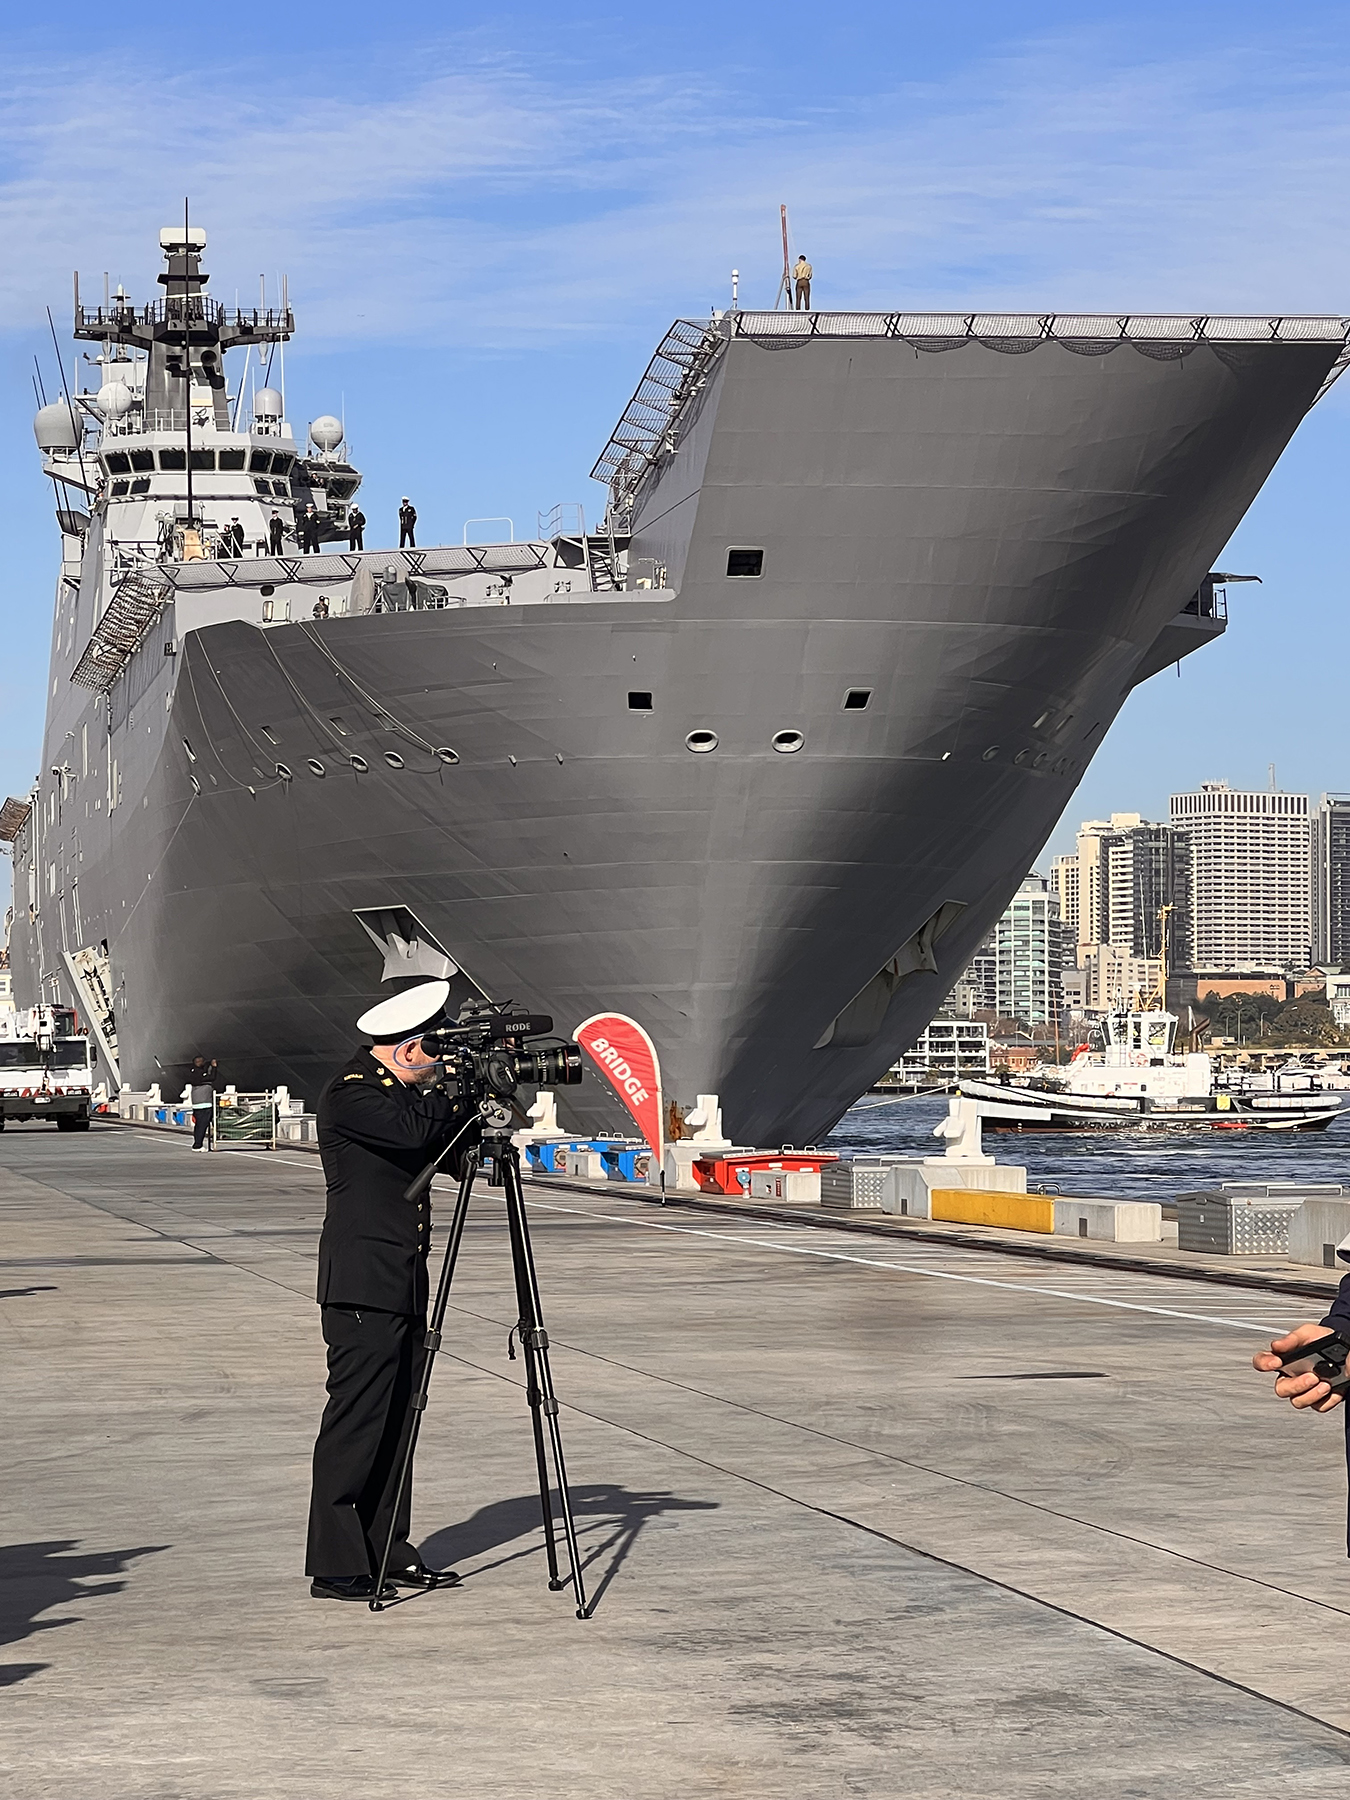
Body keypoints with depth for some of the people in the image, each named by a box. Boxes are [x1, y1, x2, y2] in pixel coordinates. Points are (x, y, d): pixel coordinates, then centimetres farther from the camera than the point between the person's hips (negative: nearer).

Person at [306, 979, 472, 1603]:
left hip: (402, 1282, 10)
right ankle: (335, 1567, -6)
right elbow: (414, 1131, -26)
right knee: (355, 1422, -8)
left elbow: (446, 1150, 20)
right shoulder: (352, 1095, -12)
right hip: (363, 1286, -10)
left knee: (395, 1422, 11)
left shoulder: (400, 1090, 17)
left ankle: (388, 1552, 16)